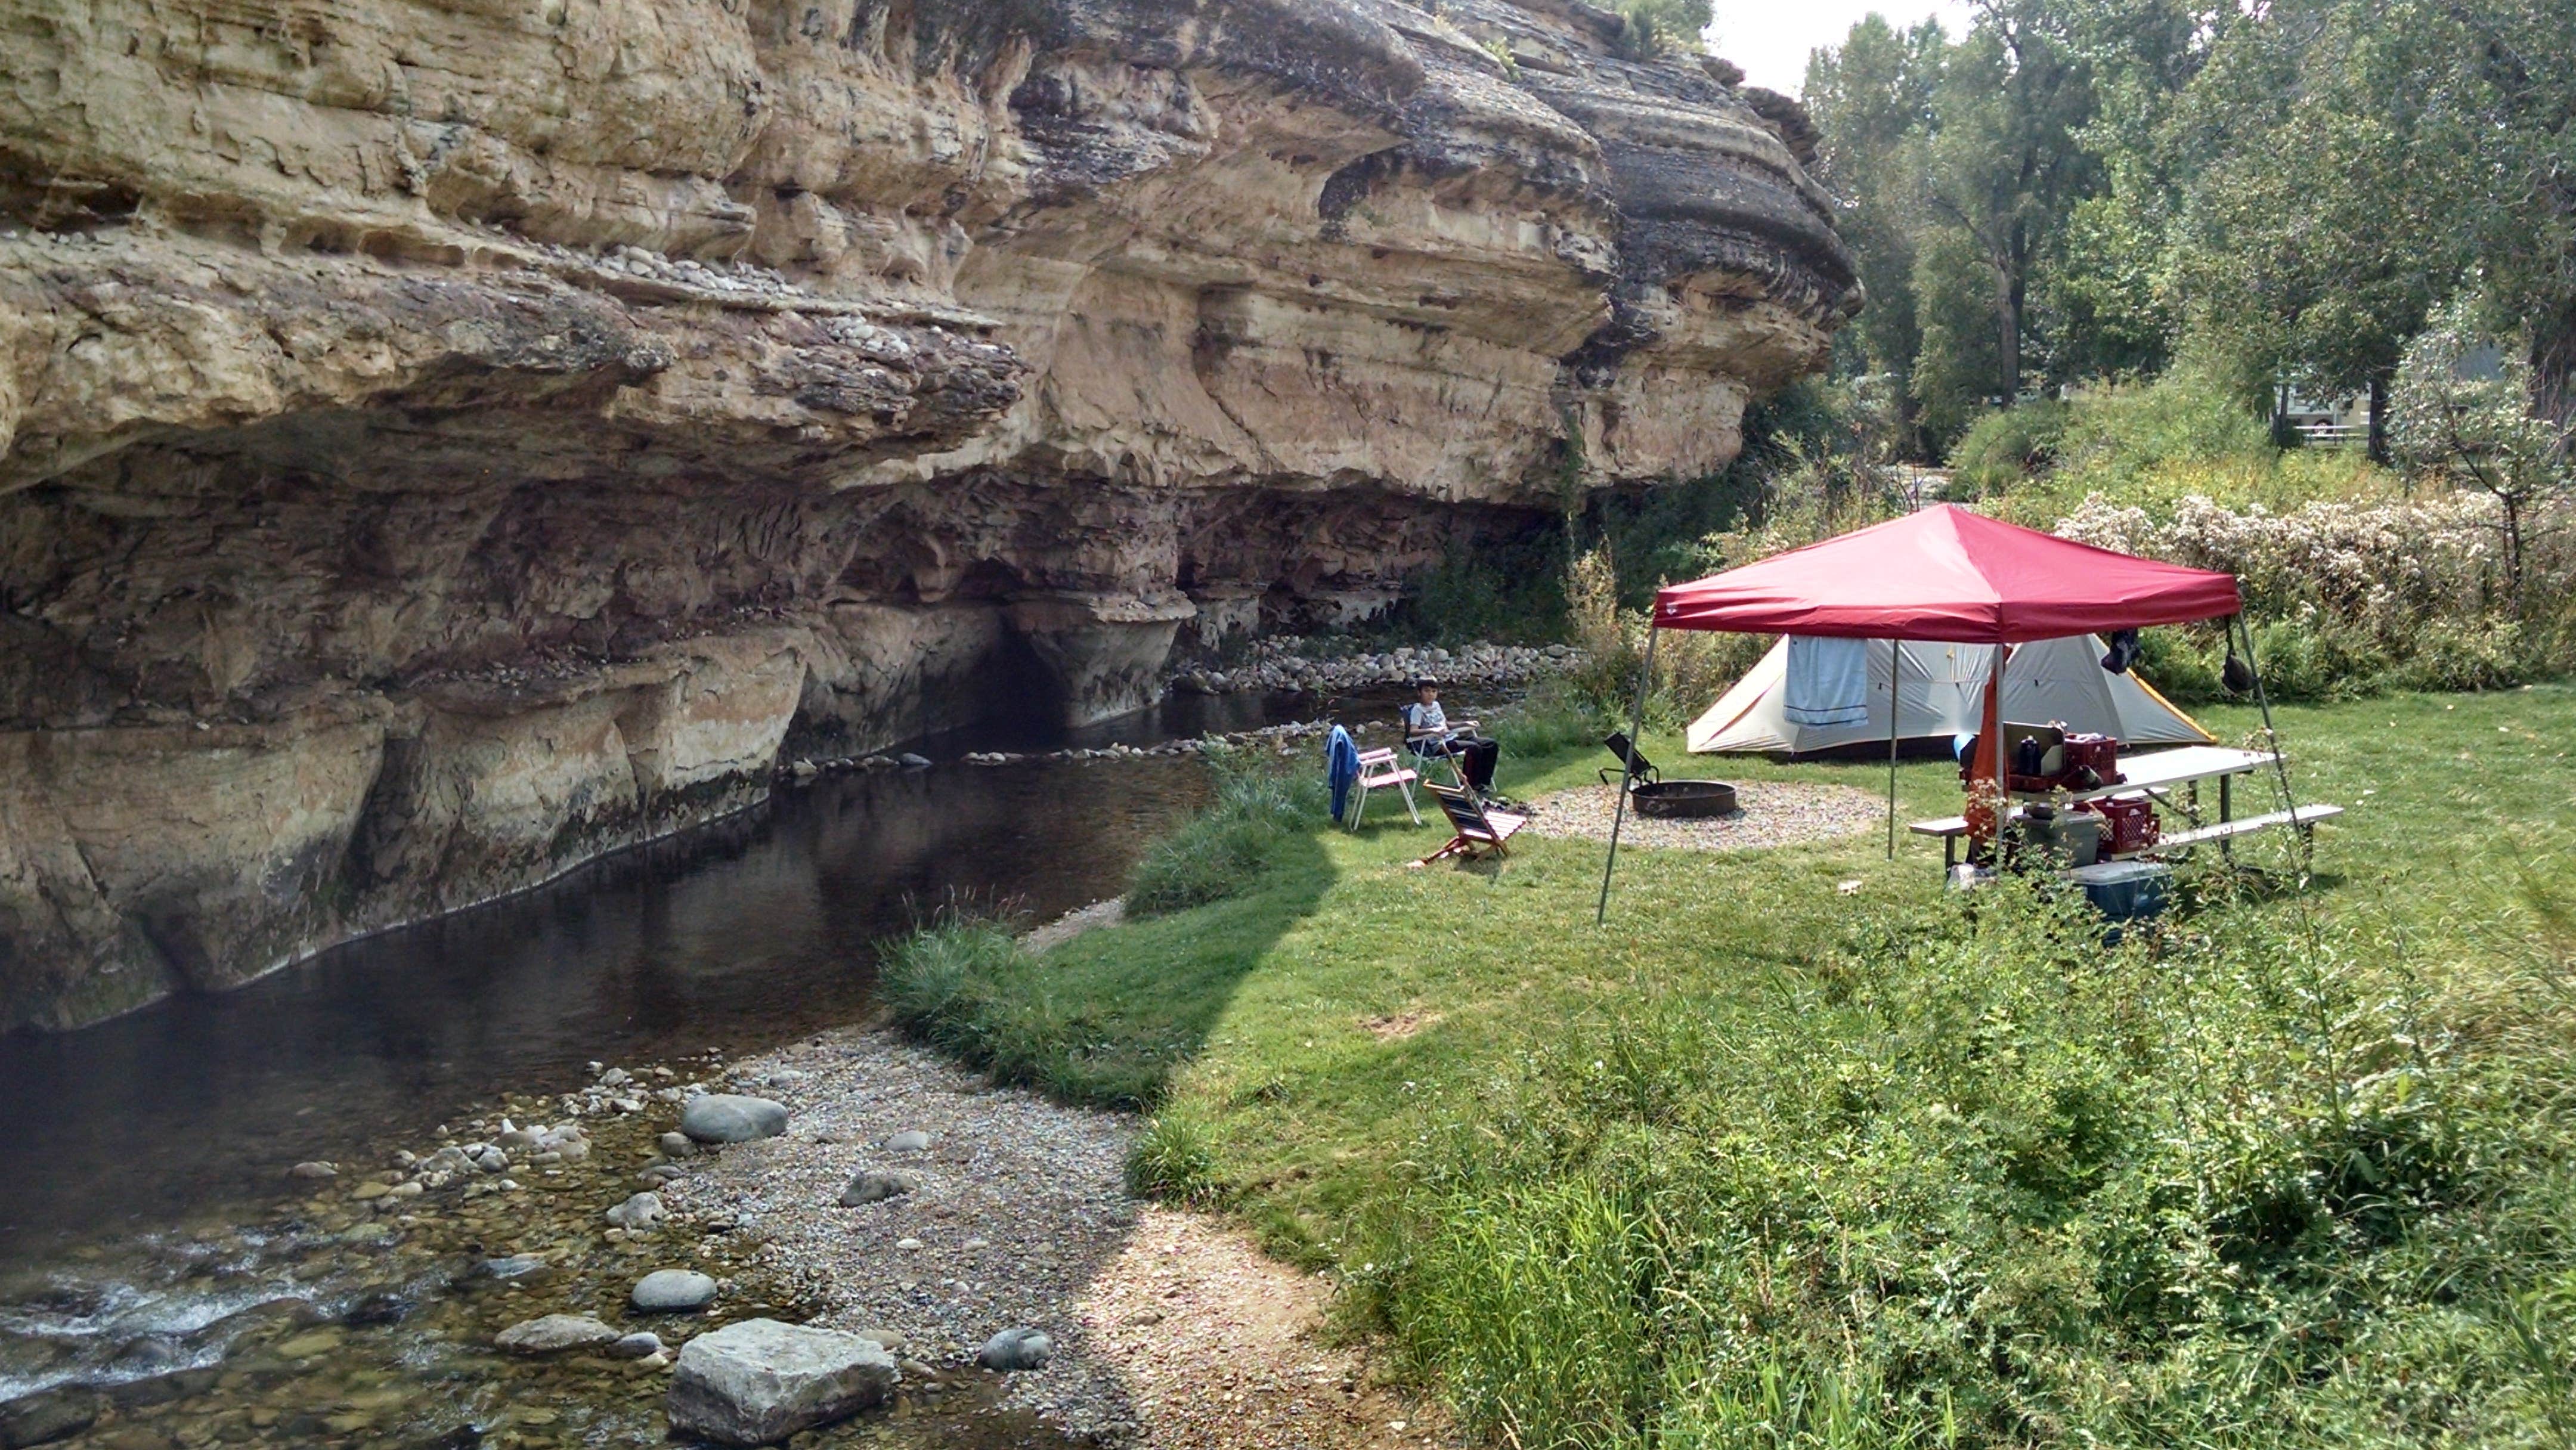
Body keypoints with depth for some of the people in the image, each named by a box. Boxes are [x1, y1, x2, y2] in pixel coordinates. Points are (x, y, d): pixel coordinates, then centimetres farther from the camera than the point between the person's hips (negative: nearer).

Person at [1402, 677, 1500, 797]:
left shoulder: (1436, 705, 18)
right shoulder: (1417, 709, -7)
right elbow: (1412, 732, -20)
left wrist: (1466, 723, 19)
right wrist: (1432, 730, -35)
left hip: (1452, 738, 8)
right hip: (1438, 745, -8)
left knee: (1491, 745, -4)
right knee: (1474, 748, -31)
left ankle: (1484, 782, 0)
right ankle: (1470, 786, -18)